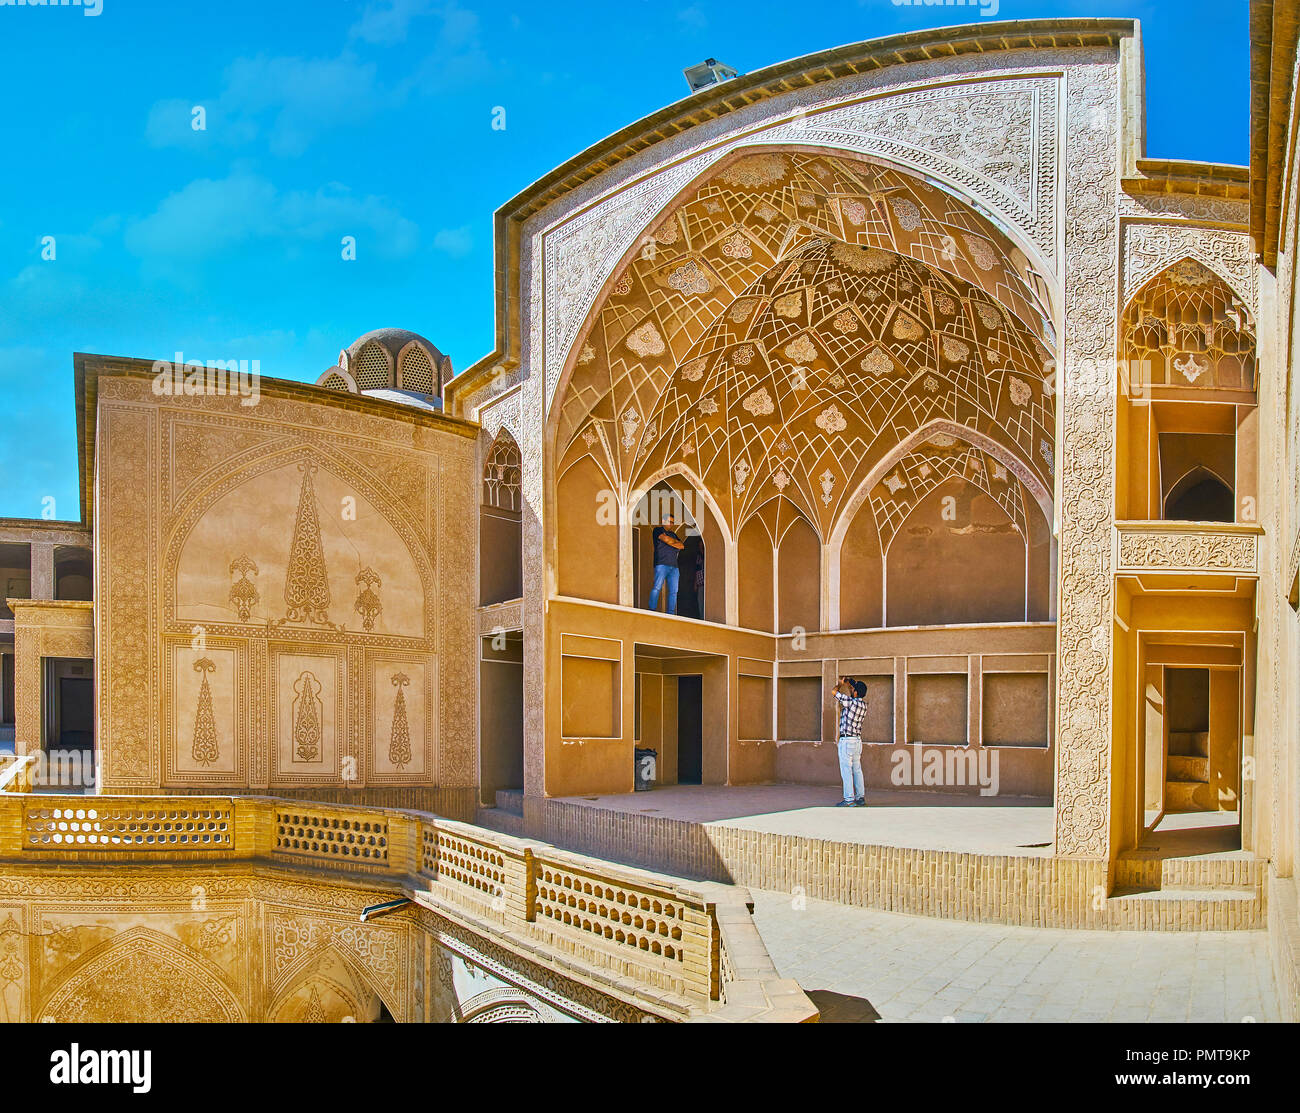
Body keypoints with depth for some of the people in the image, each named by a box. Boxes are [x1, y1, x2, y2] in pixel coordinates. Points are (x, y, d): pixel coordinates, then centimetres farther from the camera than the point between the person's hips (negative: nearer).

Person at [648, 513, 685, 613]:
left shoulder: (673, 534, 27)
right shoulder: (658, 530, 8)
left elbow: (682, 546, 14)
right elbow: (665, 539, -9)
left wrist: (671, 543, 1)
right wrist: (676, 541, 9)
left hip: (674, 566, 6)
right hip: (661, 564, -6)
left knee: (674, 591, -1)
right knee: (657, 587, -18)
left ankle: (671, 613, 0)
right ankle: (652, 610, -20)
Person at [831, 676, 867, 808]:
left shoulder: (851, 702, -16)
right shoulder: (864, 704, 7)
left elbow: (835, 692, -6)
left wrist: (840, 683, 13)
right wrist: (847, 682, 32)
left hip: (847, 740, -8)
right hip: (858, 739, 8)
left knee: (846, 770, -6)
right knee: (857, 770, 12)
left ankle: (849, 800, -7)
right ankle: (861, 798, 14)